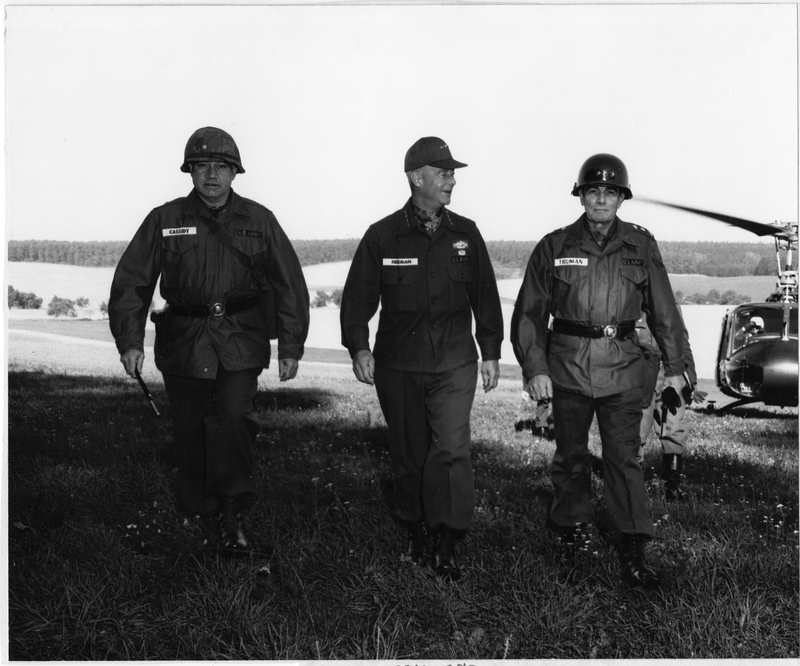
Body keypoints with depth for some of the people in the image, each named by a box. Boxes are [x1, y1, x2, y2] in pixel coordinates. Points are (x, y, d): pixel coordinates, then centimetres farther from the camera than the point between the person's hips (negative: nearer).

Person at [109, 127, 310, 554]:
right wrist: (129, 339, -6)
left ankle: (231, 514, -2)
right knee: (190, 431, 6)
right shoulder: (164, 220, 4)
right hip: (182, 342, 1)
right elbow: (131, 282, 4)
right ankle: (201, 514, 24)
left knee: (234, 419, -16)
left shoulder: (258, 221, 5)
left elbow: (290, 285, 8)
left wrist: (291, 346, 5)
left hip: (240, 343, -1)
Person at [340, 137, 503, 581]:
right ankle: (417, 535, 28)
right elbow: (358, 296, 0)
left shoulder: (465, 234, 6)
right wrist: (358, 347, -11)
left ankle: (446, 544, -2)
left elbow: (485, 296, 12)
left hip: (454, 364, 1)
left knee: (451, 450, -11)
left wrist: (491, 352, 11)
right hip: (398, 365, 0)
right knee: (408, 455, 10)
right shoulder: (383, 236, -2)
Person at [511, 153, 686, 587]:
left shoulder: (641, 246, 4)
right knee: (570, 454, 11)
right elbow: (529, 312, 2)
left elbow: (663, 309, 9)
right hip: (568, 365, 0)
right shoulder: (554, 247, 1)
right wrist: (534, 367, -5)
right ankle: (569, 529, 30)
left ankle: (631, 552, 4)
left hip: (621, 368, 0)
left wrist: (674, 366, 9)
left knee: (624, 457, -2)